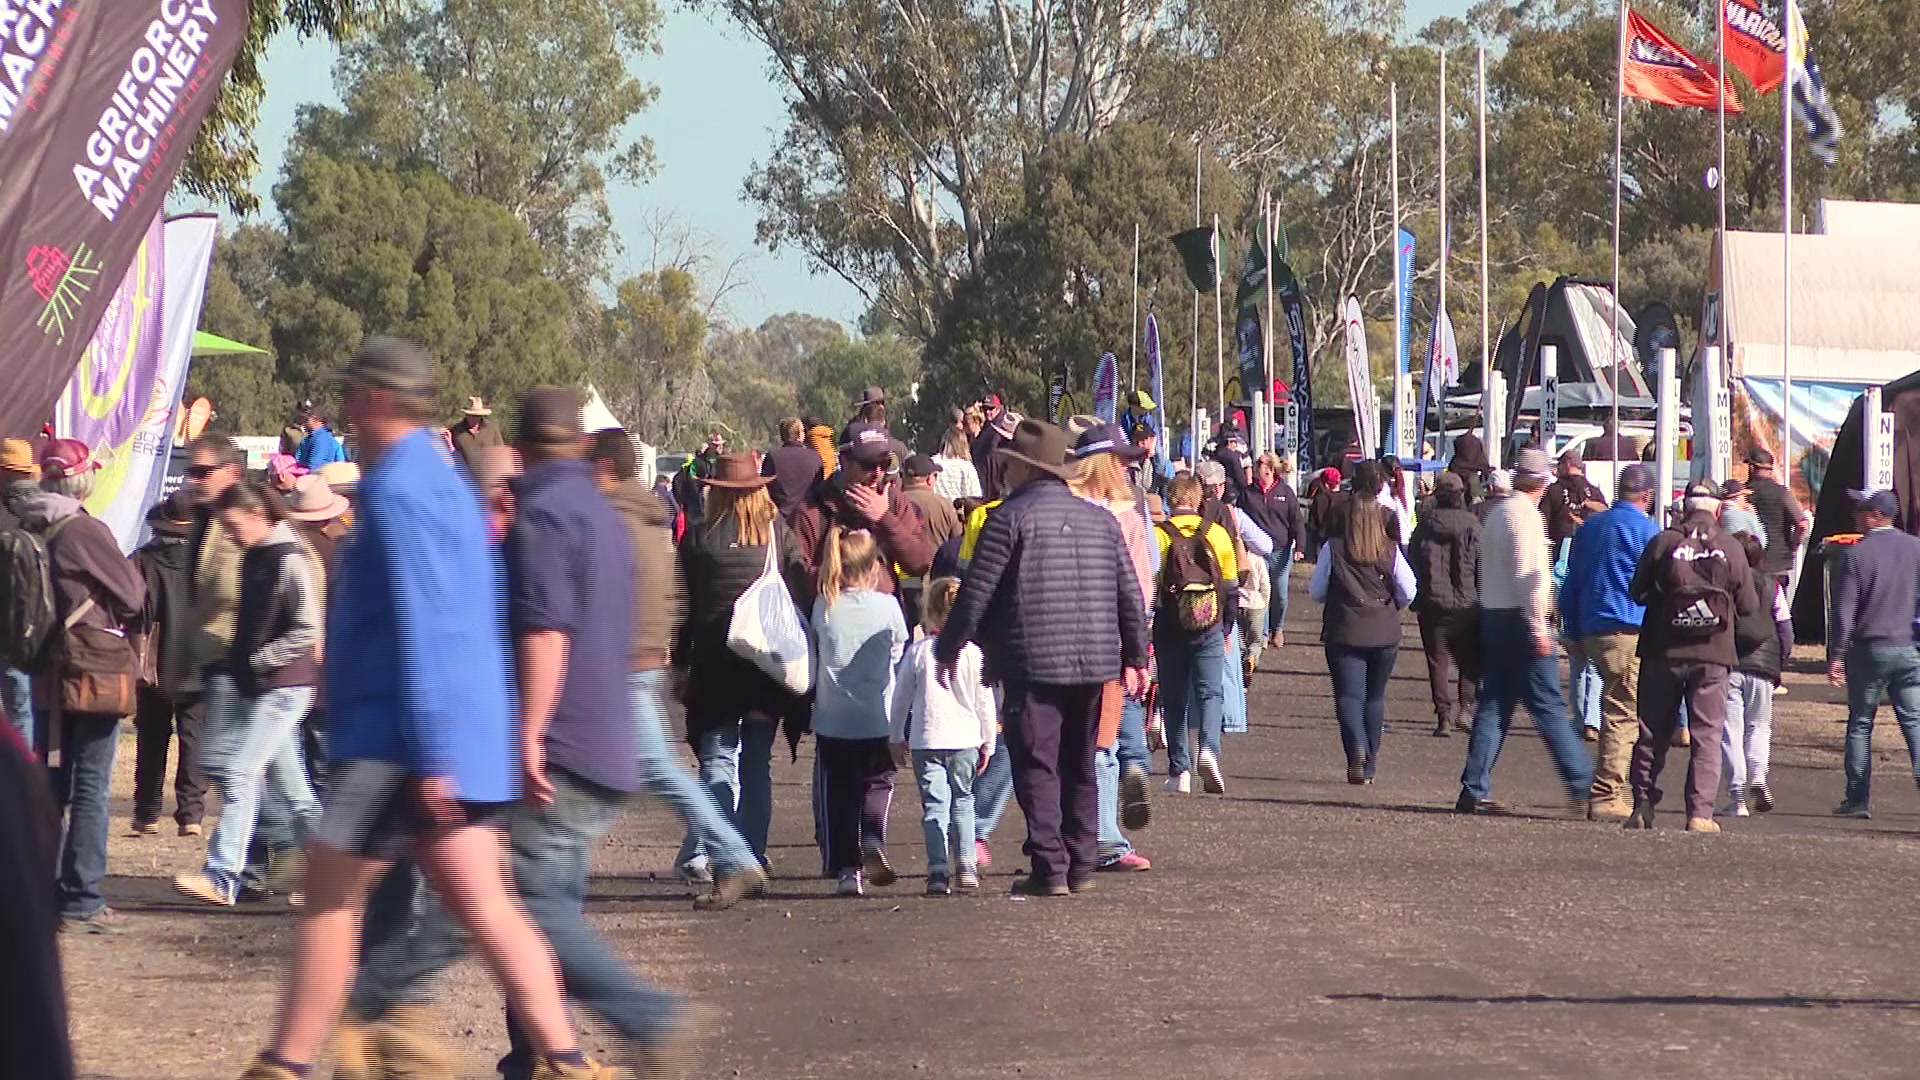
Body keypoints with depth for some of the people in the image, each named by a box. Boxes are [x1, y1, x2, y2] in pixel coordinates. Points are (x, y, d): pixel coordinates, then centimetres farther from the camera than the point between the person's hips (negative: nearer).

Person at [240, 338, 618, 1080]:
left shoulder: (399, 490, -14)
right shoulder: (443, 481, 17)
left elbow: (424, 626, -21)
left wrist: (431, 757, -23)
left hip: (401, 740, -9)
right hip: (466, 740, 9)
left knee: (330, 897, -1)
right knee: (483, 906, 6)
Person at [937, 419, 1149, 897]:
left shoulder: (1010, 517, -7)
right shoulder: (1099, 518, 12)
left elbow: (976, 592, -8)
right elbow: (1129, 592, 13)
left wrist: (948, 648, 3)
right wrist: (1136, 655, 22)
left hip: (1032, 661, -6)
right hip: (1093, 661, 6)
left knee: (1037, 767, -4)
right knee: (1080, 766, 15)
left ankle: (1049, 868, -9)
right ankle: (1081, 865, 17)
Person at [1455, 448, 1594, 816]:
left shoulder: (1496, 512, 15)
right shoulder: (1526, 514, -12)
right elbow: (1530, 575, -19)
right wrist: (1538, 629, -18)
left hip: (1493, 616, 9)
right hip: (1519, 620, -9)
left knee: (1494, 705, 9)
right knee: (1549, 706, -6)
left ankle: (1474, 791, 6)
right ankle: (1582, 785, -4)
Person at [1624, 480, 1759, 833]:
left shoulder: (1662, 543, -6)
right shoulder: (1731, 549, -4)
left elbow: (1636, 592, 1)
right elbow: (1749, 606, 1)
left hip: (1663, 651, 1)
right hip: (1712, 655, -1)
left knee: (1653, 733, 11)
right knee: (1707, 735, 3)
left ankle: (1643, 805, 11)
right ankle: (1700, 812, -5)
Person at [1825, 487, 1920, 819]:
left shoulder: (1856, 554, -8)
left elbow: (1843, 610, -9)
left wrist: (1836, 655, -5)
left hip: (1868, 649, -3)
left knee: (1860, 723, 7)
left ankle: (1857, 798, 7)